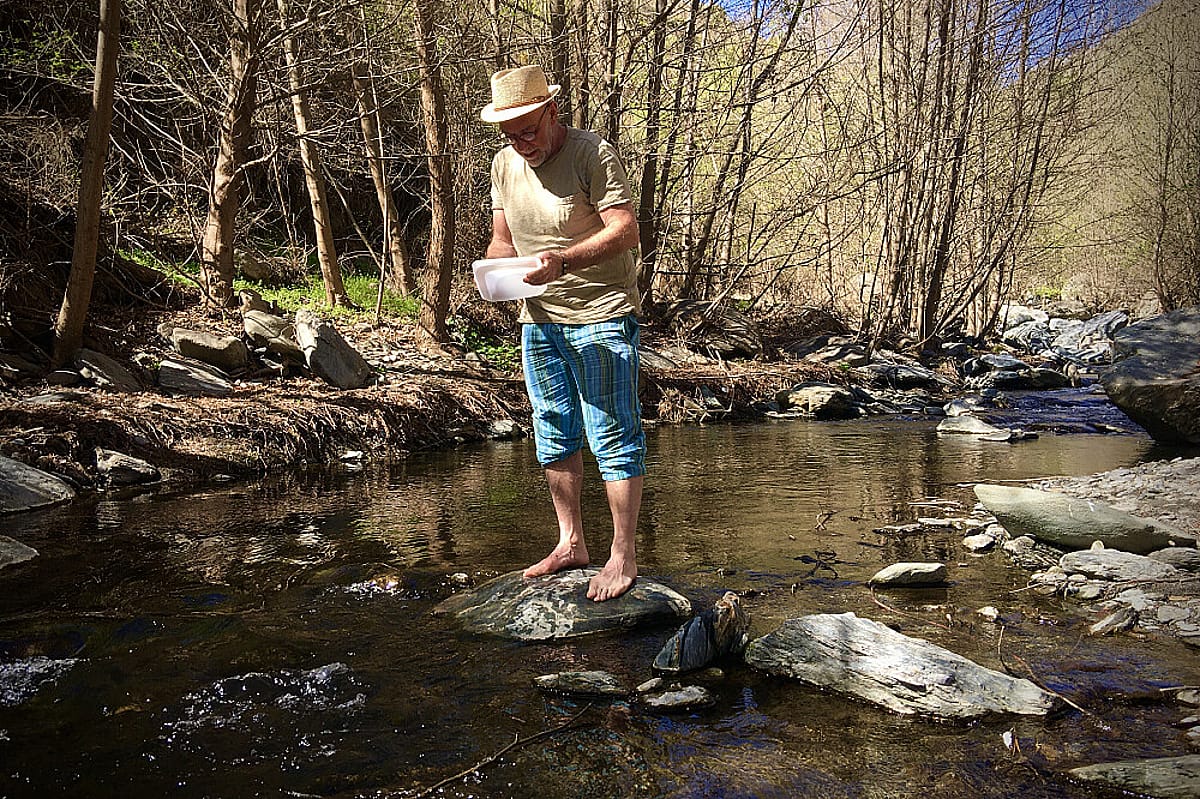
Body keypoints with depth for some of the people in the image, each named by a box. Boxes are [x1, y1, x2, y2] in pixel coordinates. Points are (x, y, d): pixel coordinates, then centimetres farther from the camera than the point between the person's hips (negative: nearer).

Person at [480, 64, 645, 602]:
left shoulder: (593, 153, -12)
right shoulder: (504, 163, 9)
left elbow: (626, 230, -19)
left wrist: (563, 261, -32)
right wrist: (495, 267, -8)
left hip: (601, 316, -7)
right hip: (539, 320, 7)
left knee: (613, 438, -6)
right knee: (554, 436, 12)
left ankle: (623, 555, 4)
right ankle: (571, 543, 25)